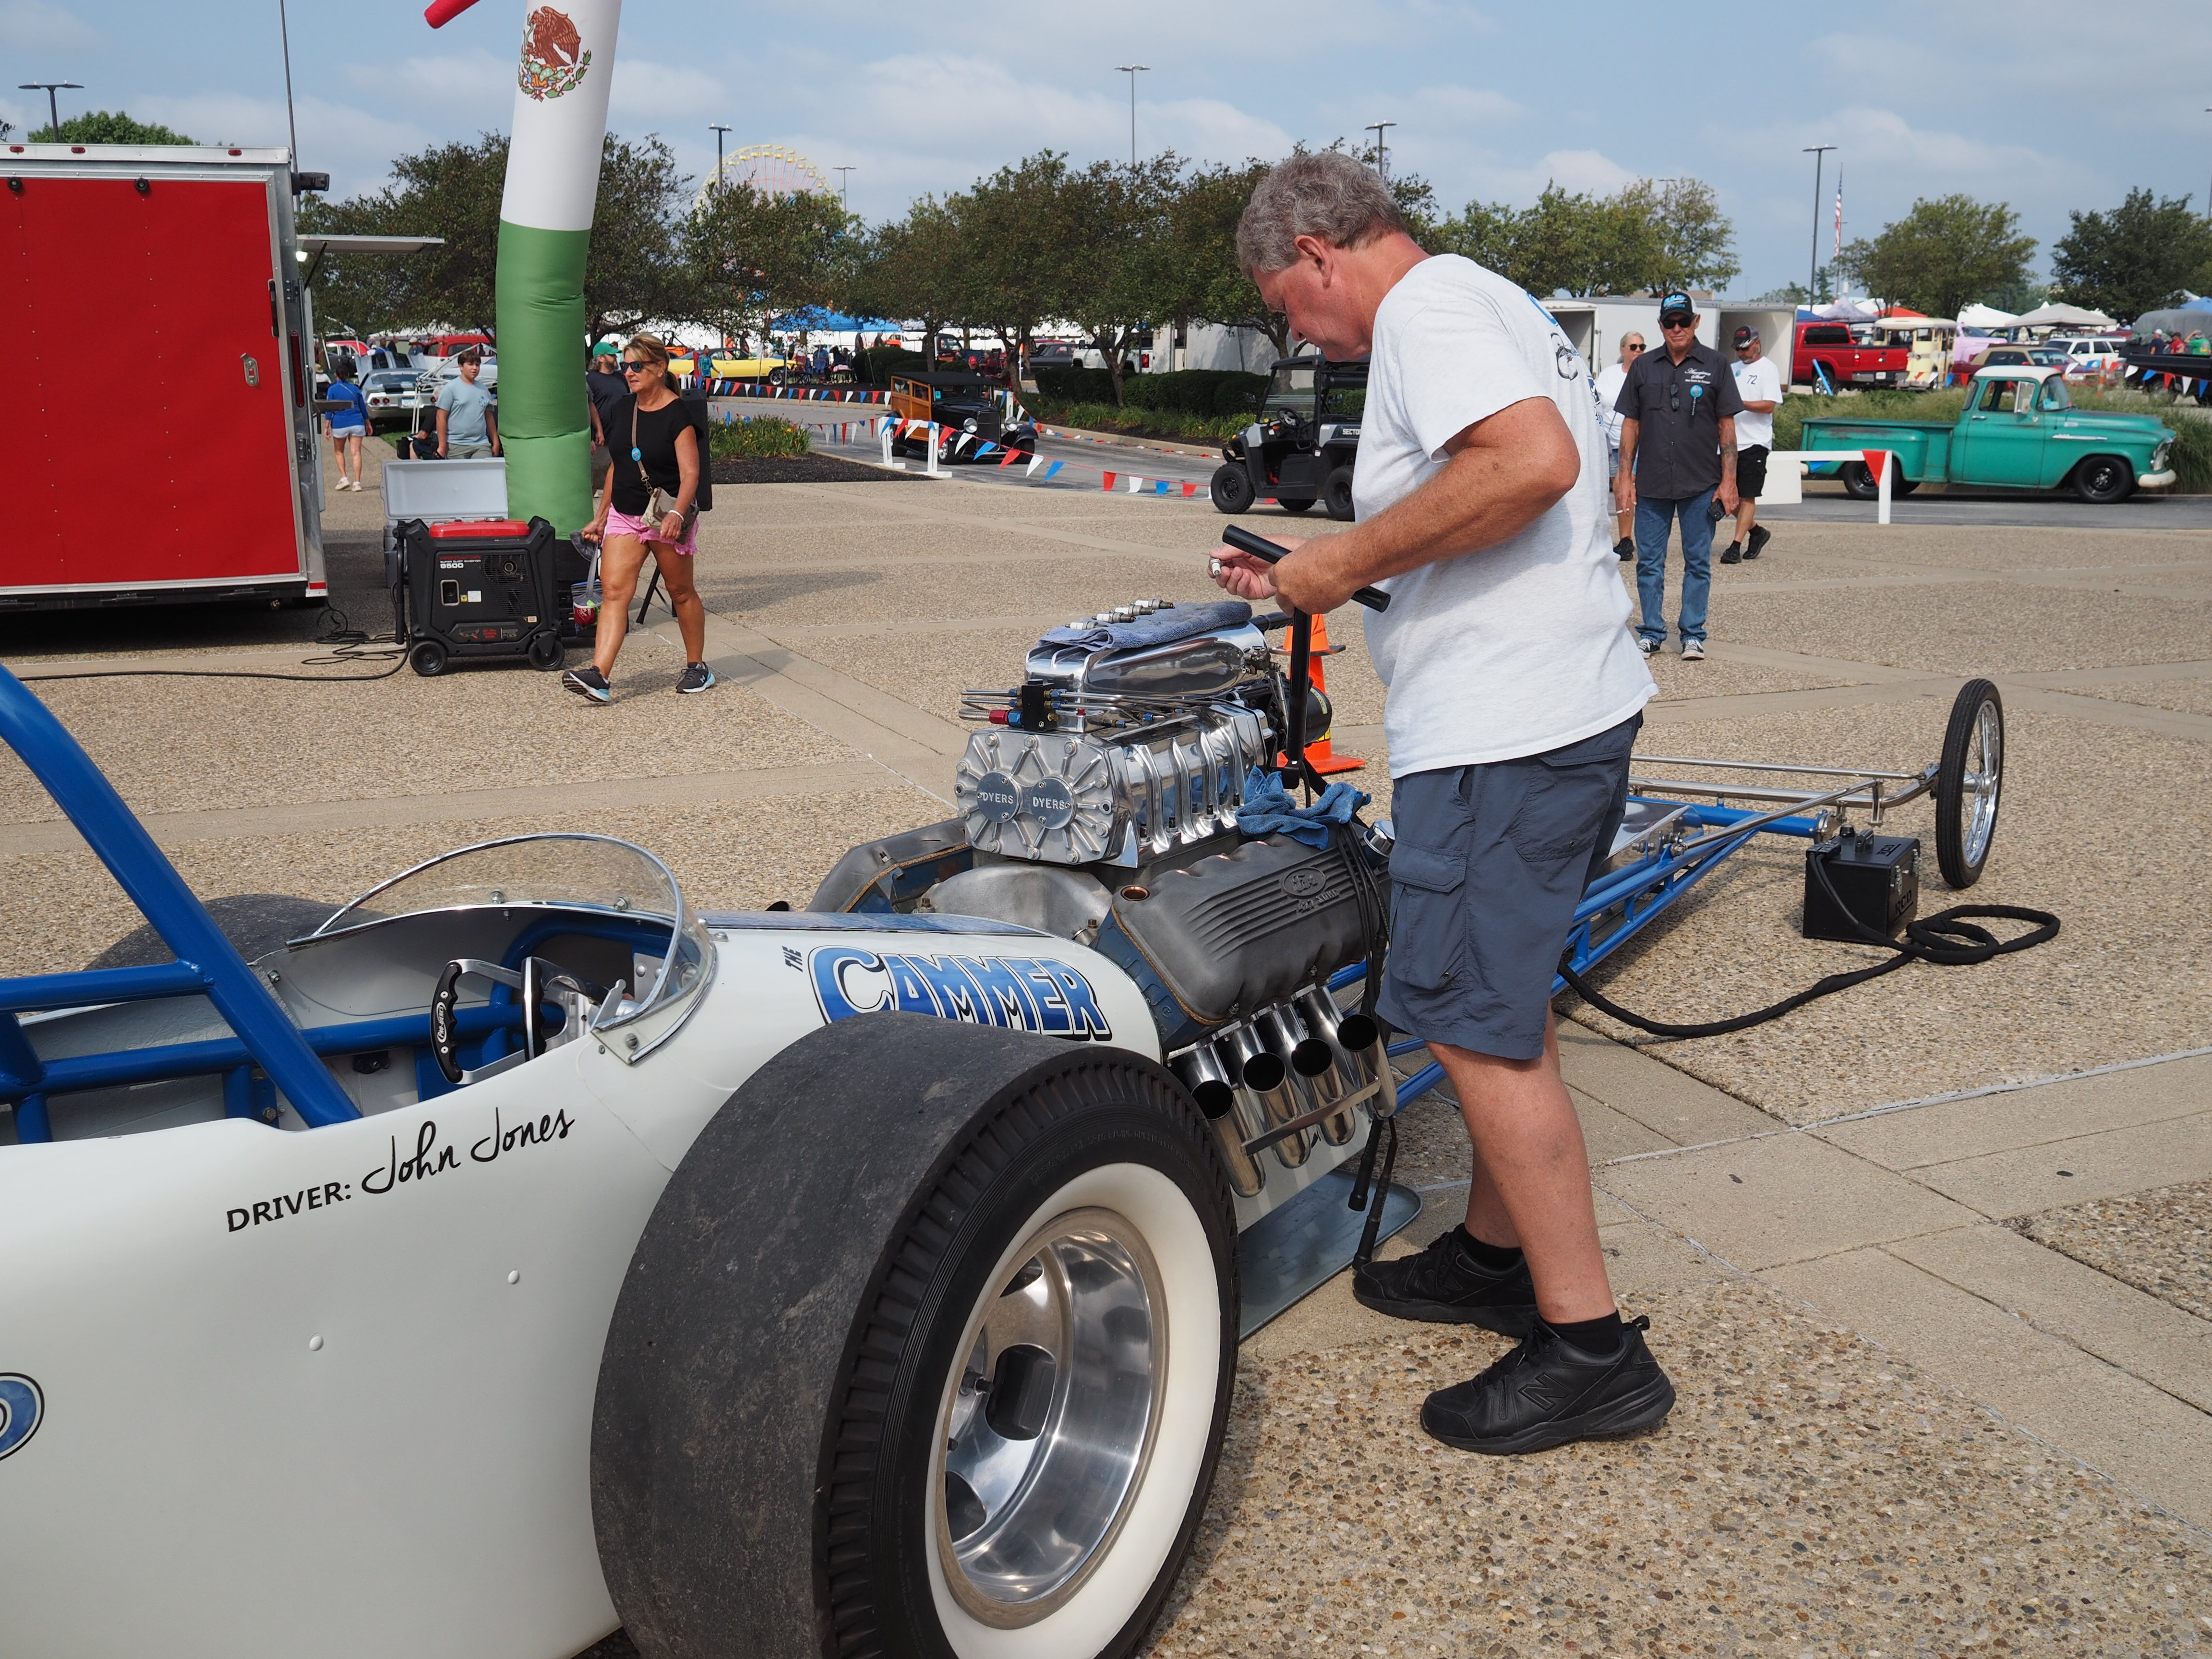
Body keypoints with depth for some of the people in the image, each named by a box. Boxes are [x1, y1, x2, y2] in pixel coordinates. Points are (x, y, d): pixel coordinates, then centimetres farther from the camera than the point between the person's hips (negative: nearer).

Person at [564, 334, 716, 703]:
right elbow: (616, 467, 17)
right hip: (624, 517, 6)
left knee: (681, 593, 8)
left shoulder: (677, 415, -12)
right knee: (613, 591, -8)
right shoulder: (621, 410, 8)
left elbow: (690, 473, -18)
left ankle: (697, 667, 25)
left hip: (667, 519, -5)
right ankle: (599, 676, -17)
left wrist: (677, 514, -34)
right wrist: (600, 517, 17)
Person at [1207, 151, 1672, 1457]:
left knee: (1479, 1024, -5)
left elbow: (1533, 462, -29)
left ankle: (1590, 1349, 4)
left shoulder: (1428, 302, -11)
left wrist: (1351, 559, -18)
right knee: (1505, 996, 20)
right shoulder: (1492, 306, 21)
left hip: (1503, 733, -11)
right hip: (1578, 708, 11)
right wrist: (1315, 578, 22)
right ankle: (1497, 1256, 34)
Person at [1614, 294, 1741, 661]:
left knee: (1698, 562, 4)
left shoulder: (1715, 366, 3)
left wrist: (1728, 481, -3)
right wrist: (1625, 477, 3)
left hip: (1701, 484, -2)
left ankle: (1693, 635, 11)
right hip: (1651, 484, 2)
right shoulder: (1644, 367, 8)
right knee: (1649, 562, 5)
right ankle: (1651, 634, 15)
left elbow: (1727, 425, 3)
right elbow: (1631, 424, 10)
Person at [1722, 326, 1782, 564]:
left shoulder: (1768, 369, -4)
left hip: (1754, 443, -7)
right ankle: (1757, 532, 27)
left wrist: (1740, 403, -25)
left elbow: (1769, 405, -15)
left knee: (1747, 497, -6)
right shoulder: (1733, 369, 17)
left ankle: (1736, 547, -7)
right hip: (1730, 442, 7)